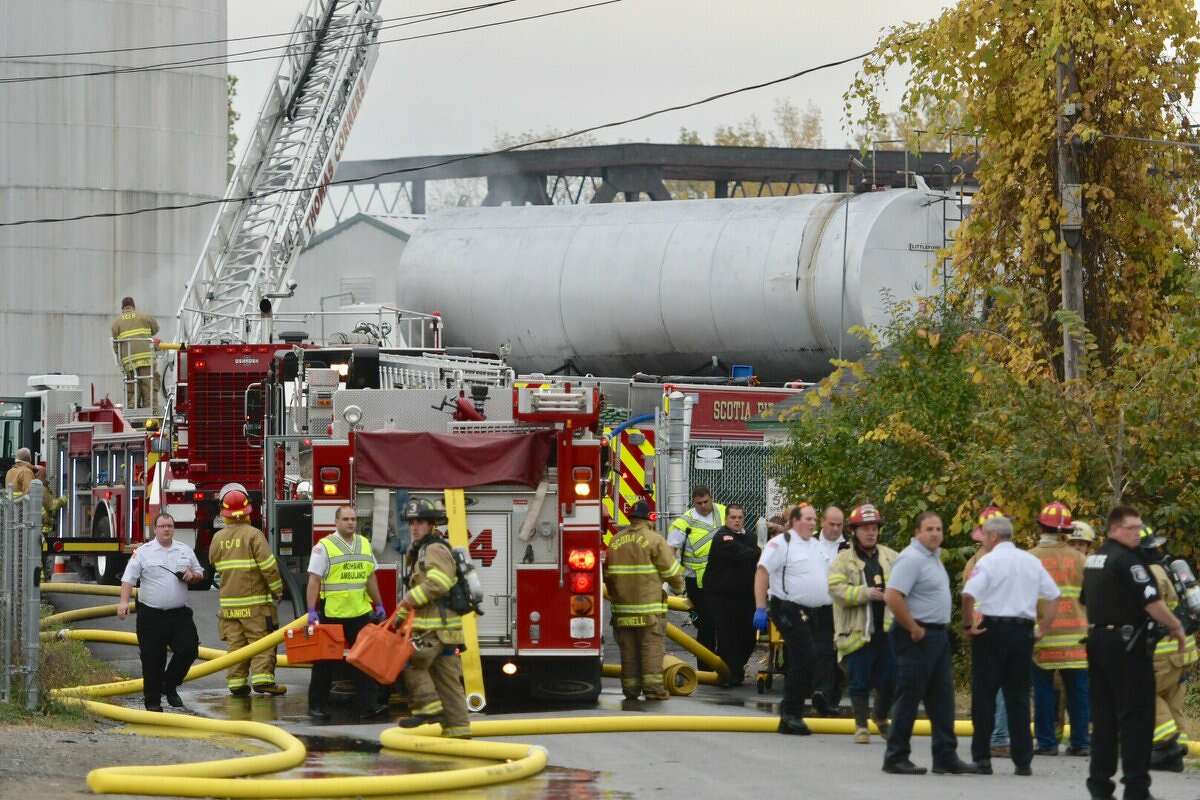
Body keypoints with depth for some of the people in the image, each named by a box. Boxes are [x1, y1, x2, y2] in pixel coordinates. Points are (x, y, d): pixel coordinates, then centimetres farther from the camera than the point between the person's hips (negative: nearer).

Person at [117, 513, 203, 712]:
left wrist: (192, 576, -4)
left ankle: (170, 685, 18)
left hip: (180, 614, 3)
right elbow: (129, 578, -6)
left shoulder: (185, 551, 10)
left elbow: (200, 574, 20)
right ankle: (152, 701, 9)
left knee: (188, 649, -5)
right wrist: (124, 601, -19)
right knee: (153, 659, -1)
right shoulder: (143, 552, -1)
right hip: (151, 615, -3)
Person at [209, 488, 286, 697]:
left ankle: (236, 683, 6)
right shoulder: (253, 535, -11)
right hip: (254, 600, -5)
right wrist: (277, 589, -4)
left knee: (235, 643, 8)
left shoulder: (218, 538, 6)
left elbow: (215, 565, 18)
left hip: (228, 600, 5)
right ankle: (262, 678, -14)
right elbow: (268, 566, -15)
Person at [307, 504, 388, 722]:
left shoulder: (364, 544, 11)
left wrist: (378, 605, 14)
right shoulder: (324, 547, -7)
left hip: (360, 613, 5)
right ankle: (316, 706, 10)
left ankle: (366, 705, 2)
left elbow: (370, 578, 17)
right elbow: (314, 580, -10)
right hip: (331, 613, -5)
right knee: (325, 662, 3)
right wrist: (312, 611, -16)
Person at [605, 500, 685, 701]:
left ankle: (630, 688, 10)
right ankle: (653, 686, -9)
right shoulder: (654, 540, -8)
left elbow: (607, 573, 16)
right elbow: (671, 570, -5)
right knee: (651, 646, -3)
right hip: (649, 606, -5)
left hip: (622, 605, 5)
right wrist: (678, 587, 15)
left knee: (628, 648, 9)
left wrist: (613, 595, 29)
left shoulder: (616, 541, 9)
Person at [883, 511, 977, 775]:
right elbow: (892, 597, -25)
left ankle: (946, 757, 13)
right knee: (909, 697, -4)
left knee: (942, 698, 9)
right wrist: (914, 629, -19)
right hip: (918, 636, -10)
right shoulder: (911, 559, -16)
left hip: (938, 634, 10)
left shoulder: (933, 556, 15)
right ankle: (896, 758, 2)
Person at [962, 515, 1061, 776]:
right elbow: (1053, 595, 12)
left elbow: (969, 595, -20)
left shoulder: (988, 561, -7)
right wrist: (1045, 625, 15)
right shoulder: (1032, 561, 10)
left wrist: (968, 625, -9)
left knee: (984, 695, 2)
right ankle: (1023, 760, 6)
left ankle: (982, 757, 0)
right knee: (1018, 697, 9)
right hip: (1023, 631, 5)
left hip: (992, 630, -5)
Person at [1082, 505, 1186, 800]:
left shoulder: (1094, 559, 13)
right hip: (1127, 642, -9)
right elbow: (1152, 602, -19)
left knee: (1103, 715, 12)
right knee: (1137, 715, -6)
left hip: (1098, 640, 9)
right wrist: (1176, 627, -7)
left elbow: (1086, 601, 21)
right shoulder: (1127, 559, -14)